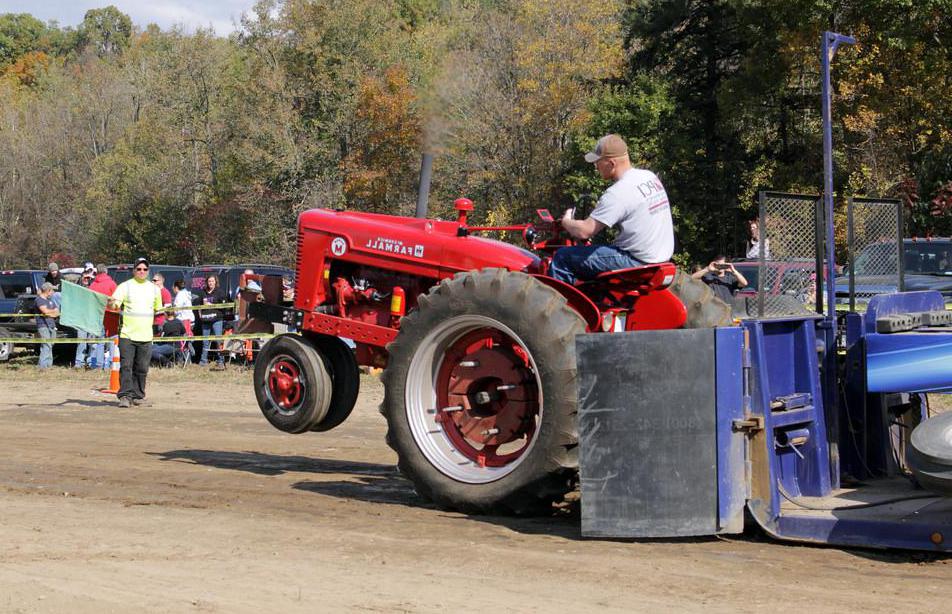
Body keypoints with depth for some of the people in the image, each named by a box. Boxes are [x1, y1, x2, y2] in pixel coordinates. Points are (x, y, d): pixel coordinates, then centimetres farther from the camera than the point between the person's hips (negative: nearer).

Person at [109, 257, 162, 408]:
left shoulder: (154, 289, 15)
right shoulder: (125, 286, 2)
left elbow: (158, 309, 28)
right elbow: (114, 304, -9)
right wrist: (113, 304, -30)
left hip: (146, 337, 3)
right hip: (127, 335, -3)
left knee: (142, 369, 3)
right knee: (126, 366, -10)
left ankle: (137, 395, 12)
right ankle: (125, 395, -11)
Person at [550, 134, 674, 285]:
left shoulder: (617, 193, -20)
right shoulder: (650, 176, 7)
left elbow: (585, 231, -20)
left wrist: (566, 222, 1)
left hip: (637, 260, -9)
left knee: (562, 258, -3)